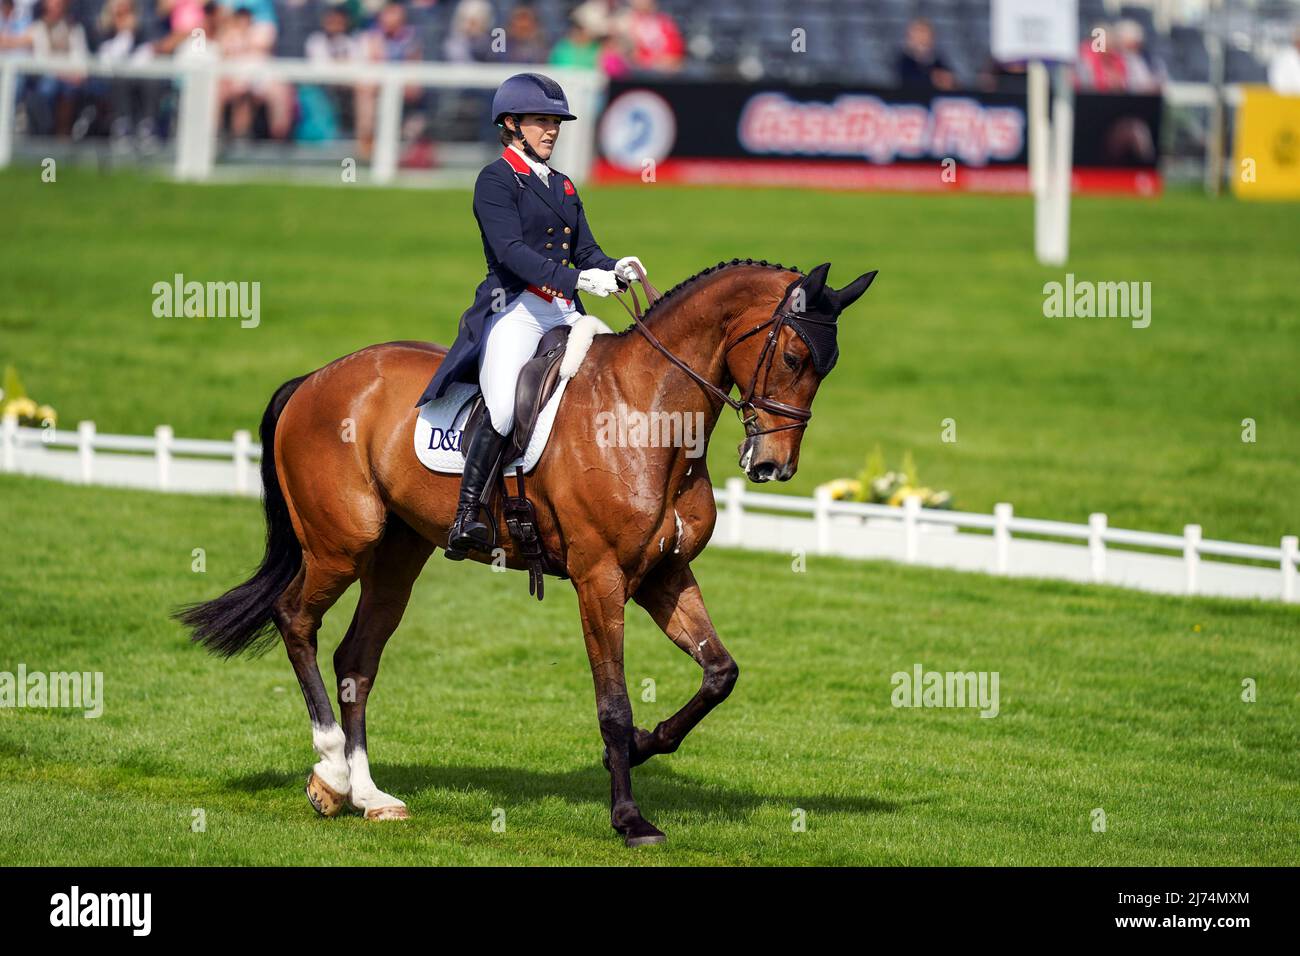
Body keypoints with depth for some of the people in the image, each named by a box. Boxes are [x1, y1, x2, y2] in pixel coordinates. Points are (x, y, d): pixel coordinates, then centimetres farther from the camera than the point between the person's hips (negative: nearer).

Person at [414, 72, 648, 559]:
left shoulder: (561, 185, 22)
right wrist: (575, 278, -25)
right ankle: (465, 519, -25)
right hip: (515, 309, -7)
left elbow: (585, 249, 17)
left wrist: (615, 268, -7)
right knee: (504, 409, -27)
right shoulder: (496, 179, -1)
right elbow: (509, 249, -15)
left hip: (565, 315, 8)